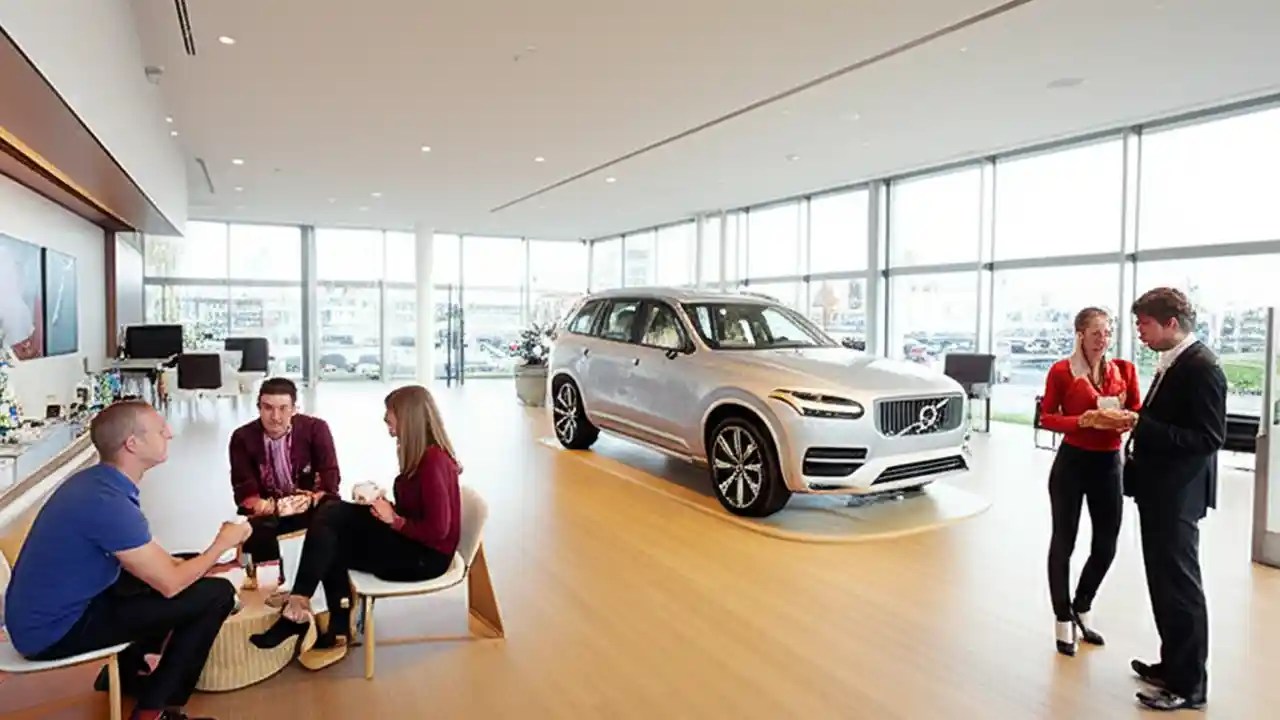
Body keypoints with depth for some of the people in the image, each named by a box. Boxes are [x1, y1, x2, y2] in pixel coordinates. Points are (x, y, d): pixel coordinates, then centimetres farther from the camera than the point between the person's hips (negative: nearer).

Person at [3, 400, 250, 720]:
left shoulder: (97, 481, 2)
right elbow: (171, 584, -21)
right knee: (217, 594, -15)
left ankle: (127, 669, 32)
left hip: (52, 610, 10)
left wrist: (207, 562, 7)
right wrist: (223, 542, -6)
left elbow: (151, 558, 13)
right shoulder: (107, 502, -29)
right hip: (55, 631, -10)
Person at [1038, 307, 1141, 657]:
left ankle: (1082, 609, 36)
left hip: (1109, 464, 4)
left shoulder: (1124, 369, 2)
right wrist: (1085, 420, -22)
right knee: (1063, 543, 5)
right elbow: (1046, 418, -7)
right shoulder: (1061, 371, -9)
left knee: (1106, 546, 11)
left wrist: (1126, 419, -15)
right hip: (1071, 463, -4)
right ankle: (1063, 620, 21)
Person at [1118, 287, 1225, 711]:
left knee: (1179, 586, 1)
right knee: (1164, 582, 18)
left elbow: (1210, 438, -23)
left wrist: (1142, 426, -26)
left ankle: (1189, 684, 13)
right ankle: (1174, 664, 32)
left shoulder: (1201, 367, -18)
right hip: (1159, 489, 9)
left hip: (1177, 494, -9)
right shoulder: (1173, 362, 10)